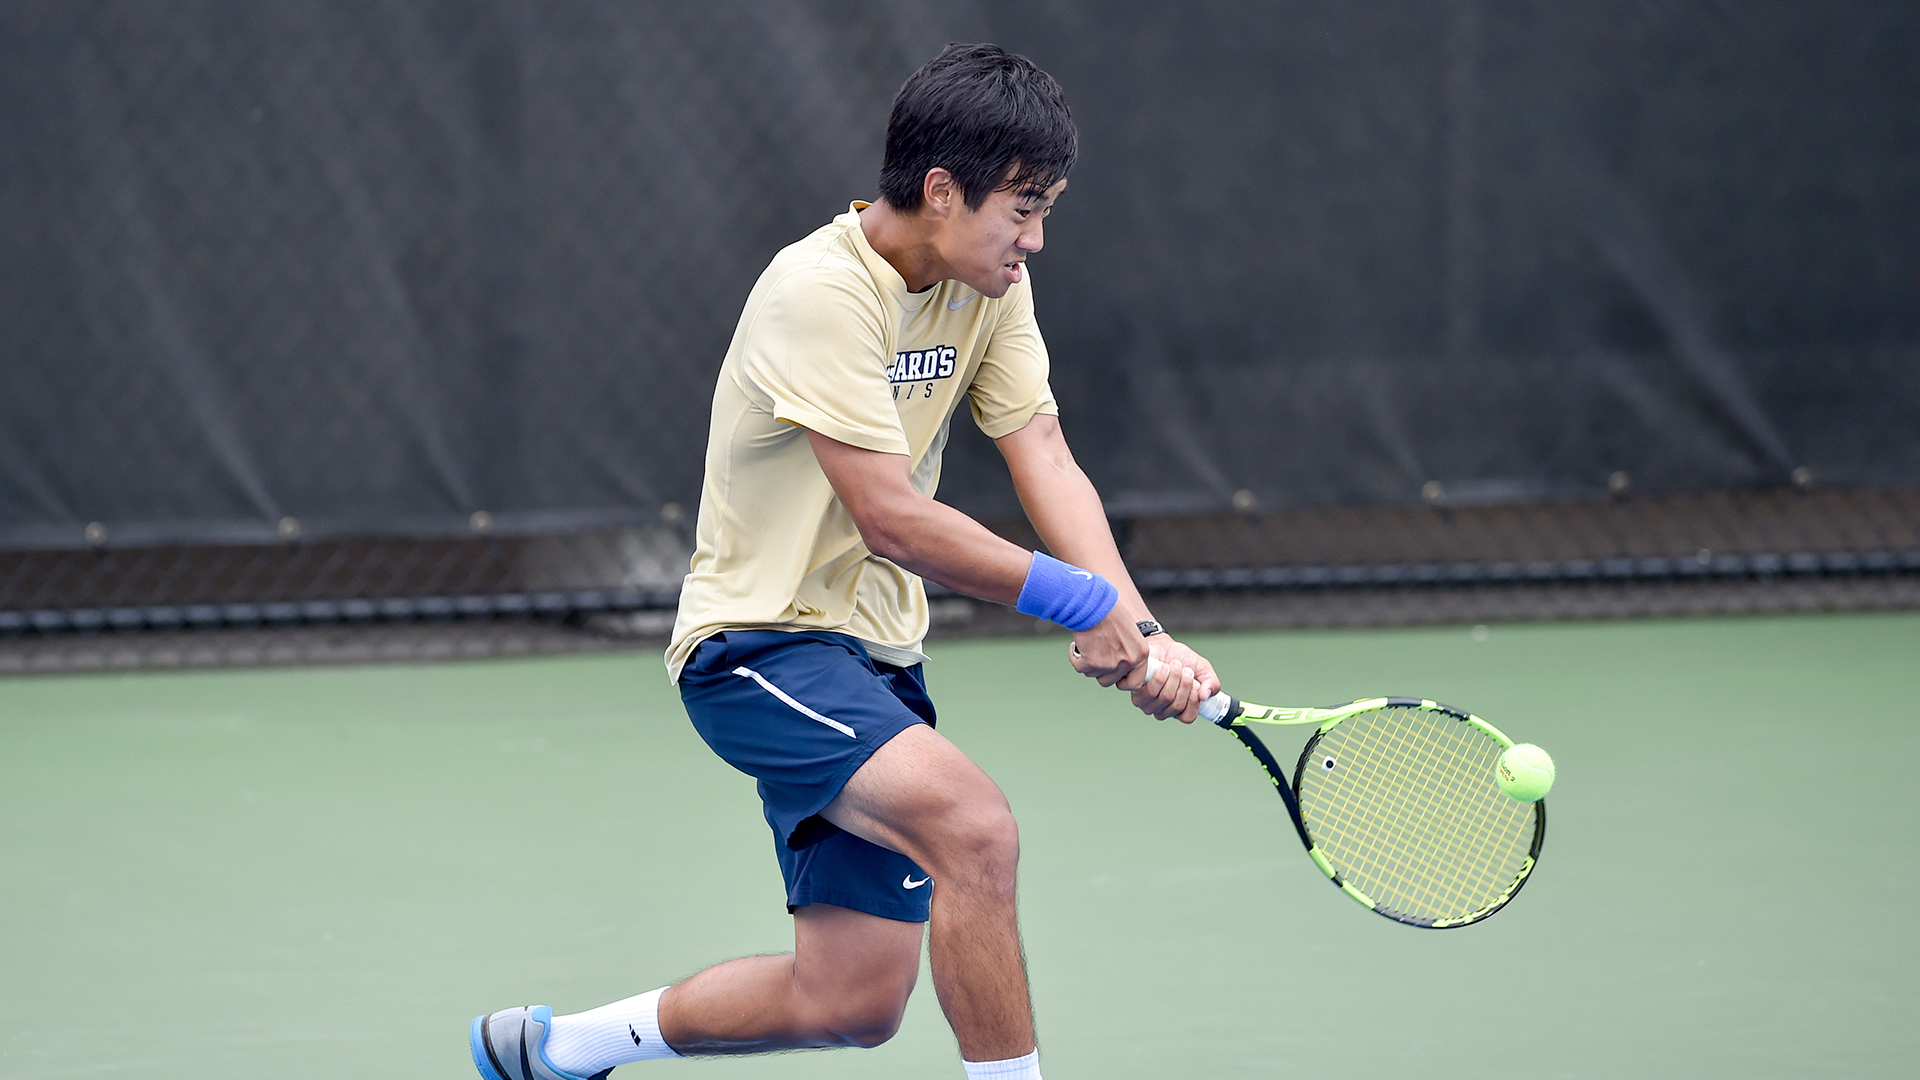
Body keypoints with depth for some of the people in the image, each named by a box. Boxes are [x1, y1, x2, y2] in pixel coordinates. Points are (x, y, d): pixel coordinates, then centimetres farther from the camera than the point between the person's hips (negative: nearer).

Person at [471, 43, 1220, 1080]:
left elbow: (1045, 463, -4)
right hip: (762, 638, -8)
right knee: (976, 828, -32)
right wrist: (1082, 602, -20)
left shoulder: (990, 284, 3)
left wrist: (1140, 632, -19)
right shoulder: (820, 291, -21)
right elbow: (891, 519, -25)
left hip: (873, 654, 8)